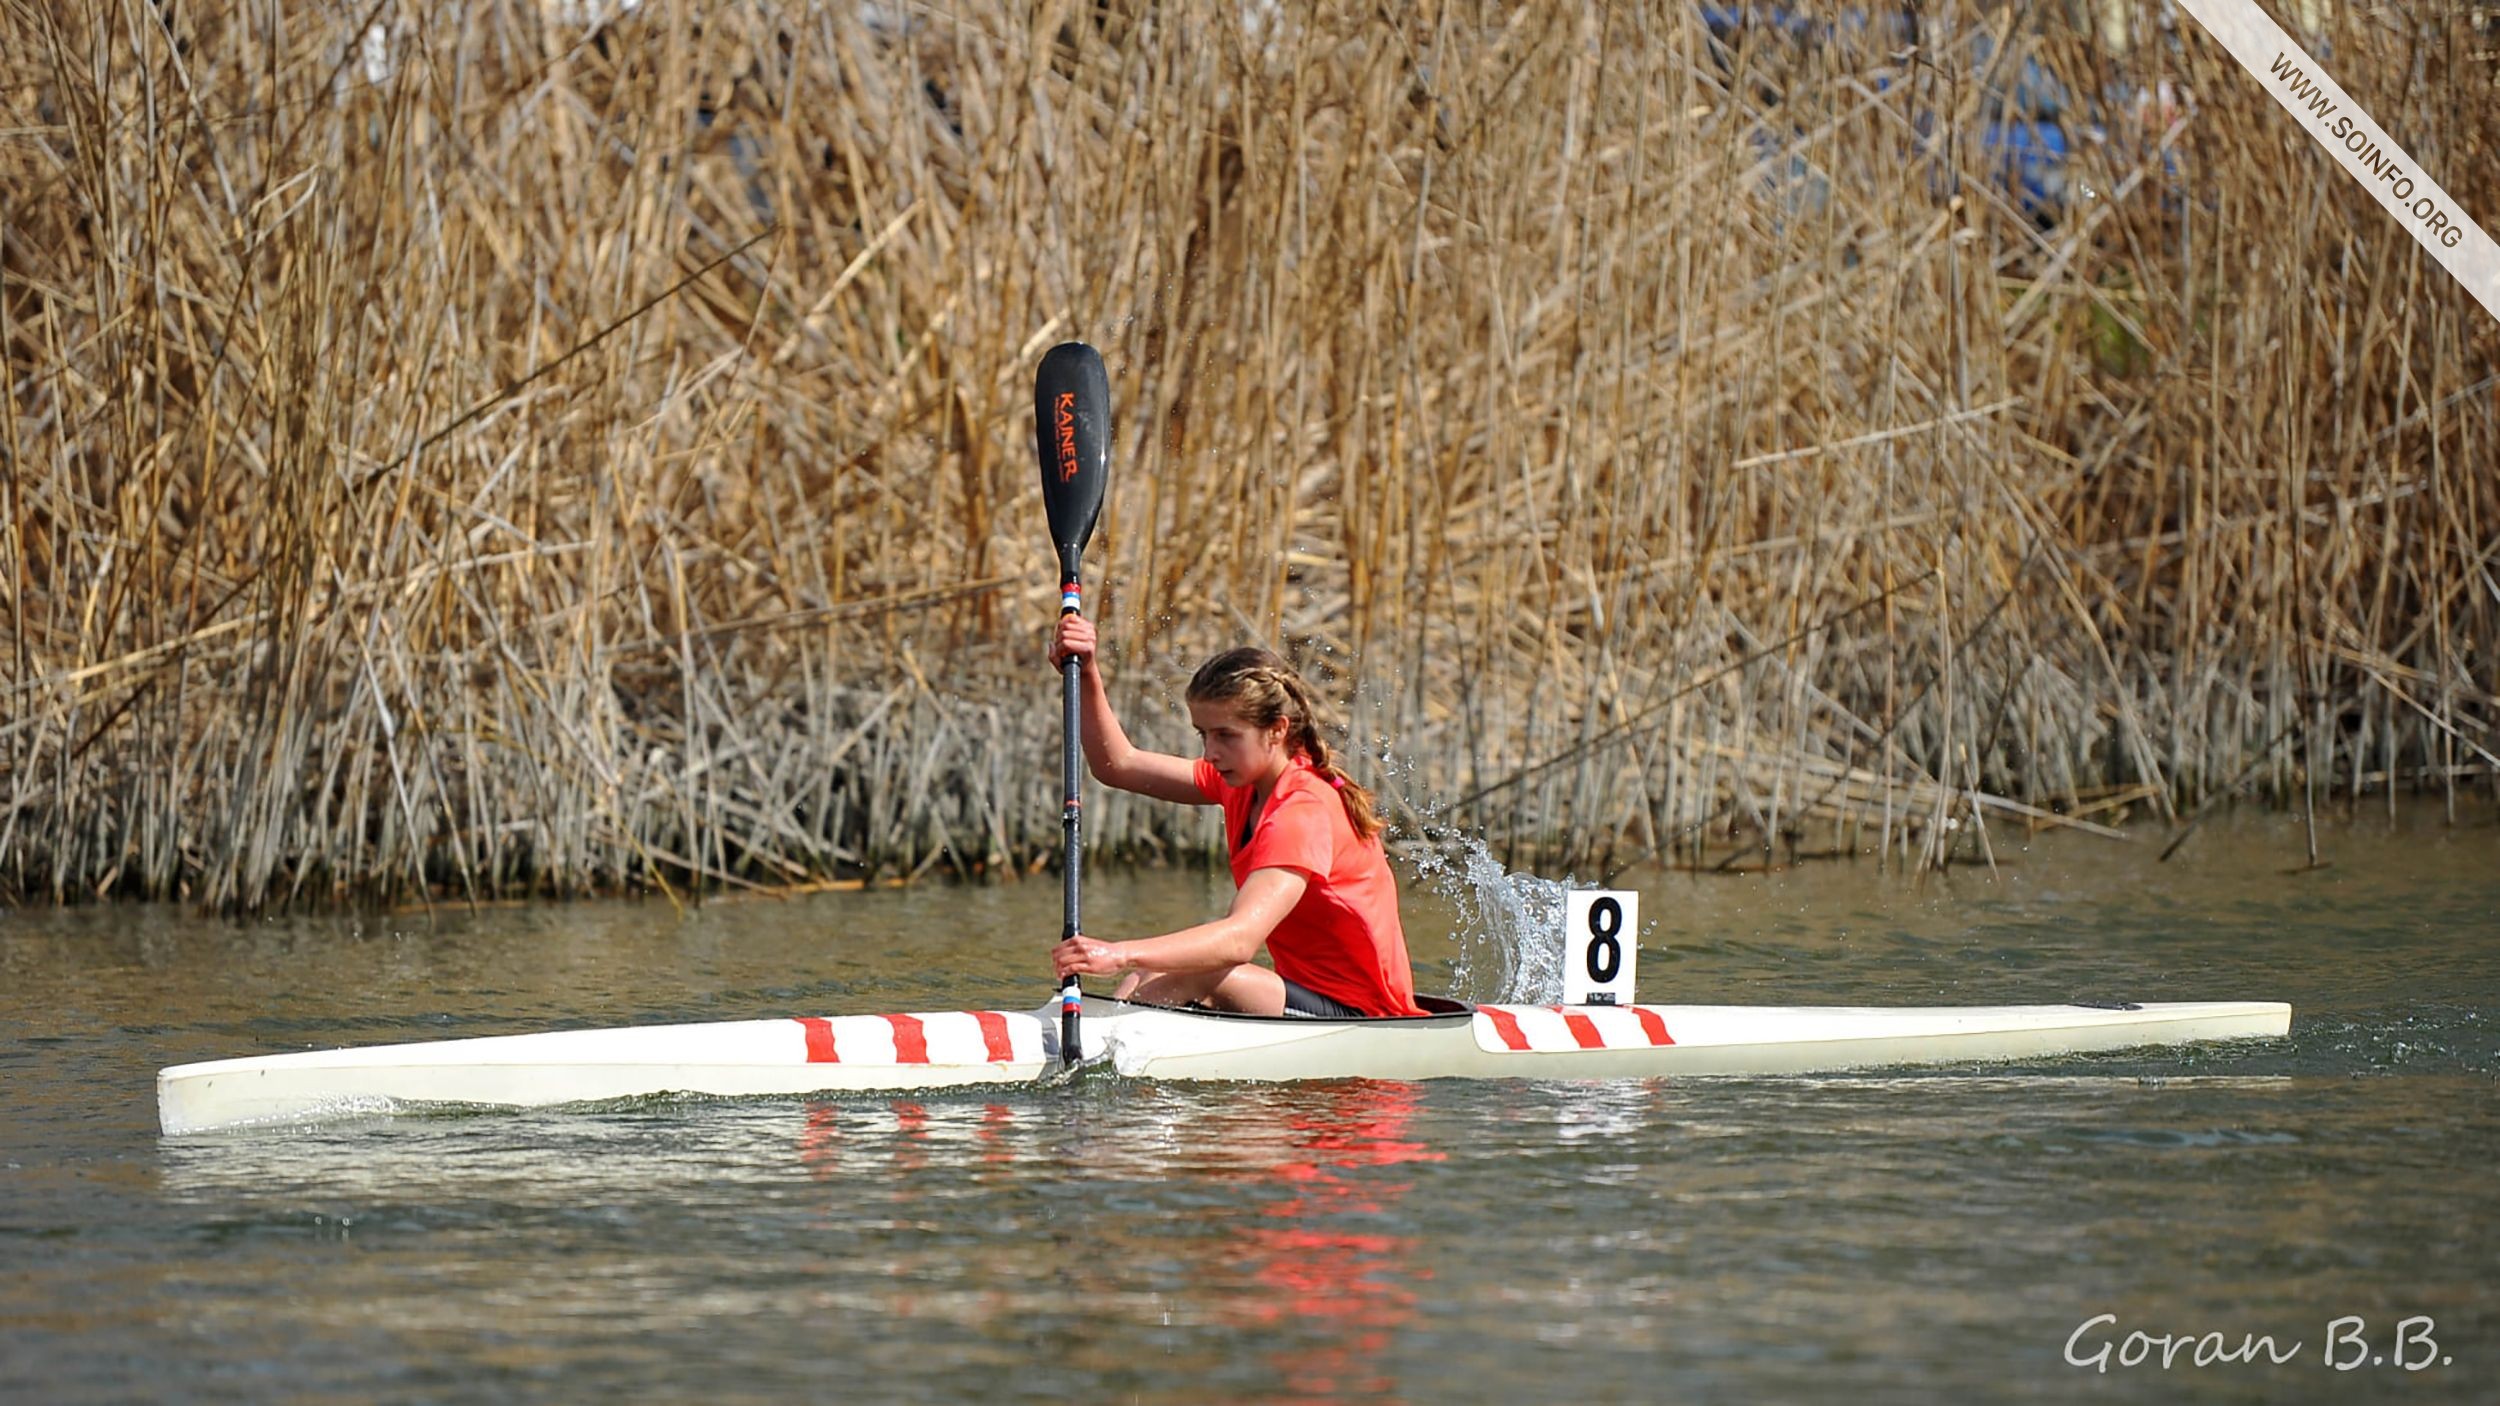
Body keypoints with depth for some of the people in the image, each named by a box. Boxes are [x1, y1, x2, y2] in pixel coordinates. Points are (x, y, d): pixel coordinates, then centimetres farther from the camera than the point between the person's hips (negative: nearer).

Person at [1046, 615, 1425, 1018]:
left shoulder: (1302, 812, -22)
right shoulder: (1244, 781, 7)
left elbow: (1240, 939, -36)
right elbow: (1119, 765, 12)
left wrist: (1122, 955, -46)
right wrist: (1087, 679, -4)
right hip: (1312, 997, 10)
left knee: (1195, 975, -28)